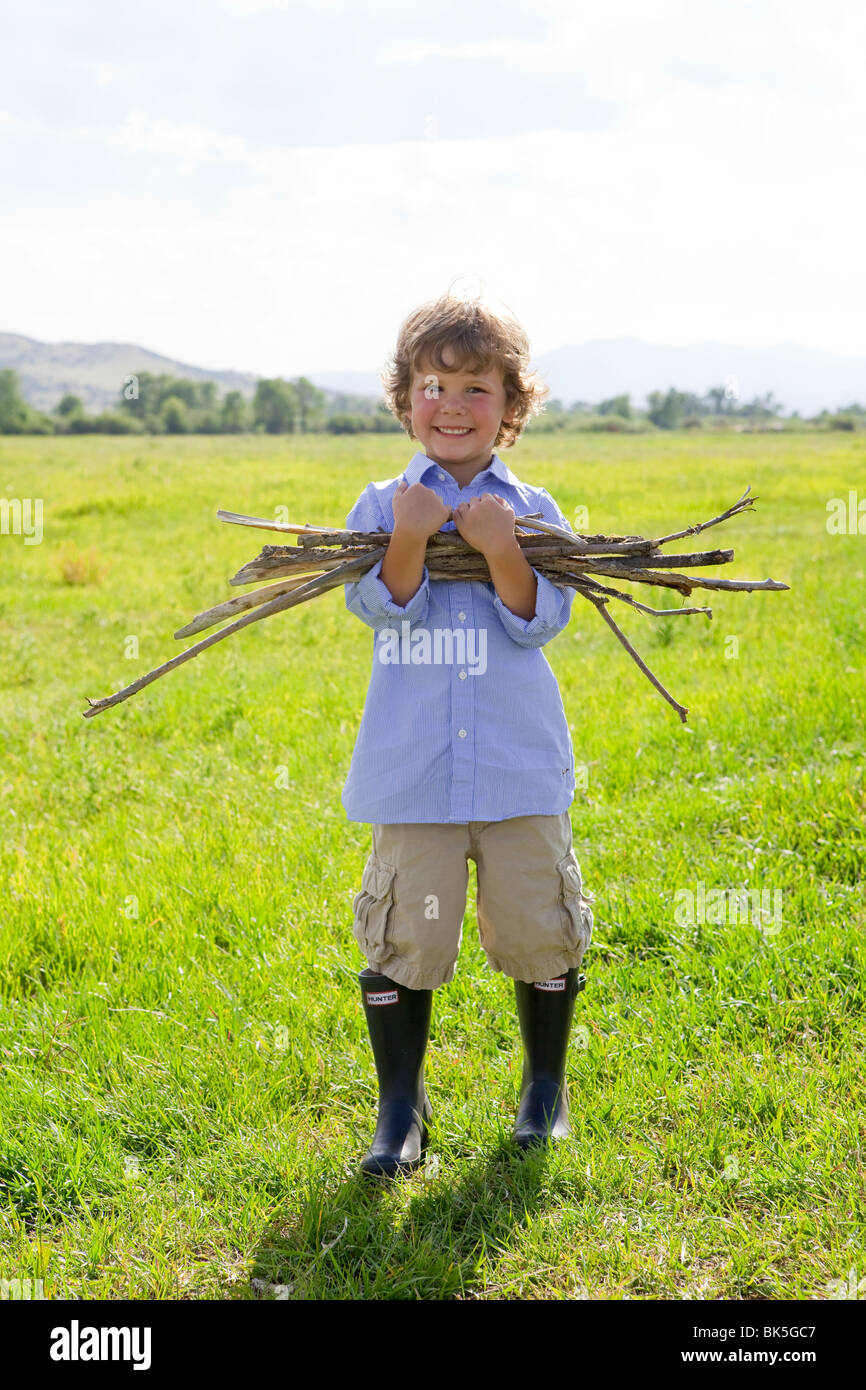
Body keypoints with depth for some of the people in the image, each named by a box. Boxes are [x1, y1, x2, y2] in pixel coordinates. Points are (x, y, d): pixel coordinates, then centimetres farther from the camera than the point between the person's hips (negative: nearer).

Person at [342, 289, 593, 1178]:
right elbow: (381, 608, -6)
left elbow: (542, 621, -5)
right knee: (402, 937, 1)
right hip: (412, 770, 0)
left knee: (537, 932, 7)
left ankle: (545, 1087, 30)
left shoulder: (532, 511, 5)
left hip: (520, 767, 1)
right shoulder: (383, 506, 5)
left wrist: (501, 553, -19)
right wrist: (409, 540, -20)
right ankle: (399, 1107, 19)